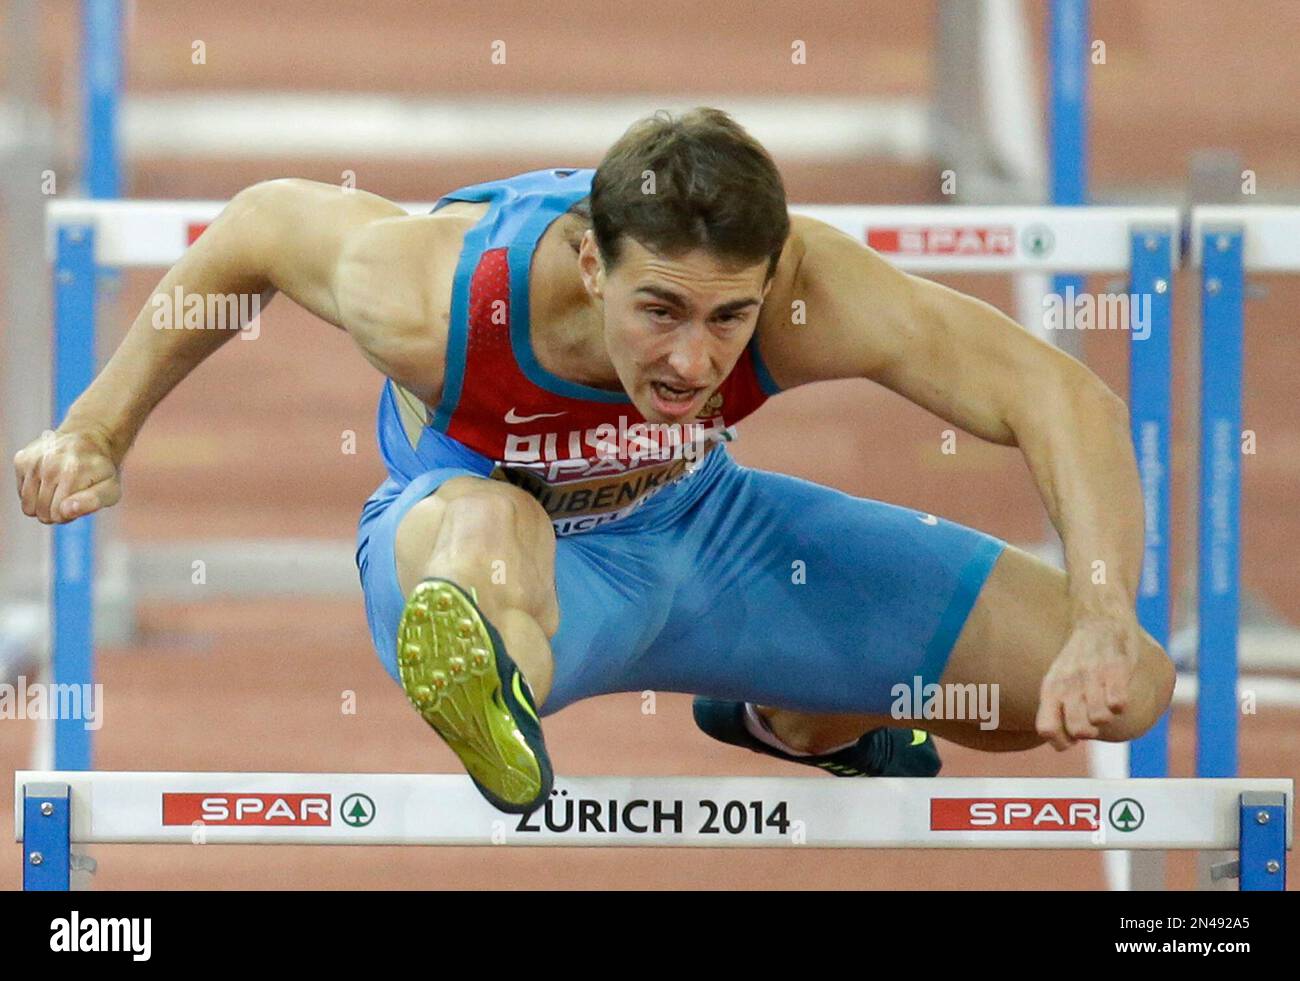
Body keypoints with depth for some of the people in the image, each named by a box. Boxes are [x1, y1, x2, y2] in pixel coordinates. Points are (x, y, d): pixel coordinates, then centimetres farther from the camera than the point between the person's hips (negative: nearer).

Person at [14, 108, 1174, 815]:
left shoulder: (806, 289, -35)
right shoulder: (435, 300, -36)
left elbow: (1062, 400, -35)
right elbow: (263, 222, -15)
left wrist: (1105, 627, -51)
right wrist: (100, 431, -9)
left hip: (694, 525, 4)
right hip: (477, 555, -4)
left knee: (1125, 689, -2)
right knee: (488, 523, -45)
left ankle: (803, 723, 27)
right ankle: (498, 709, -81)